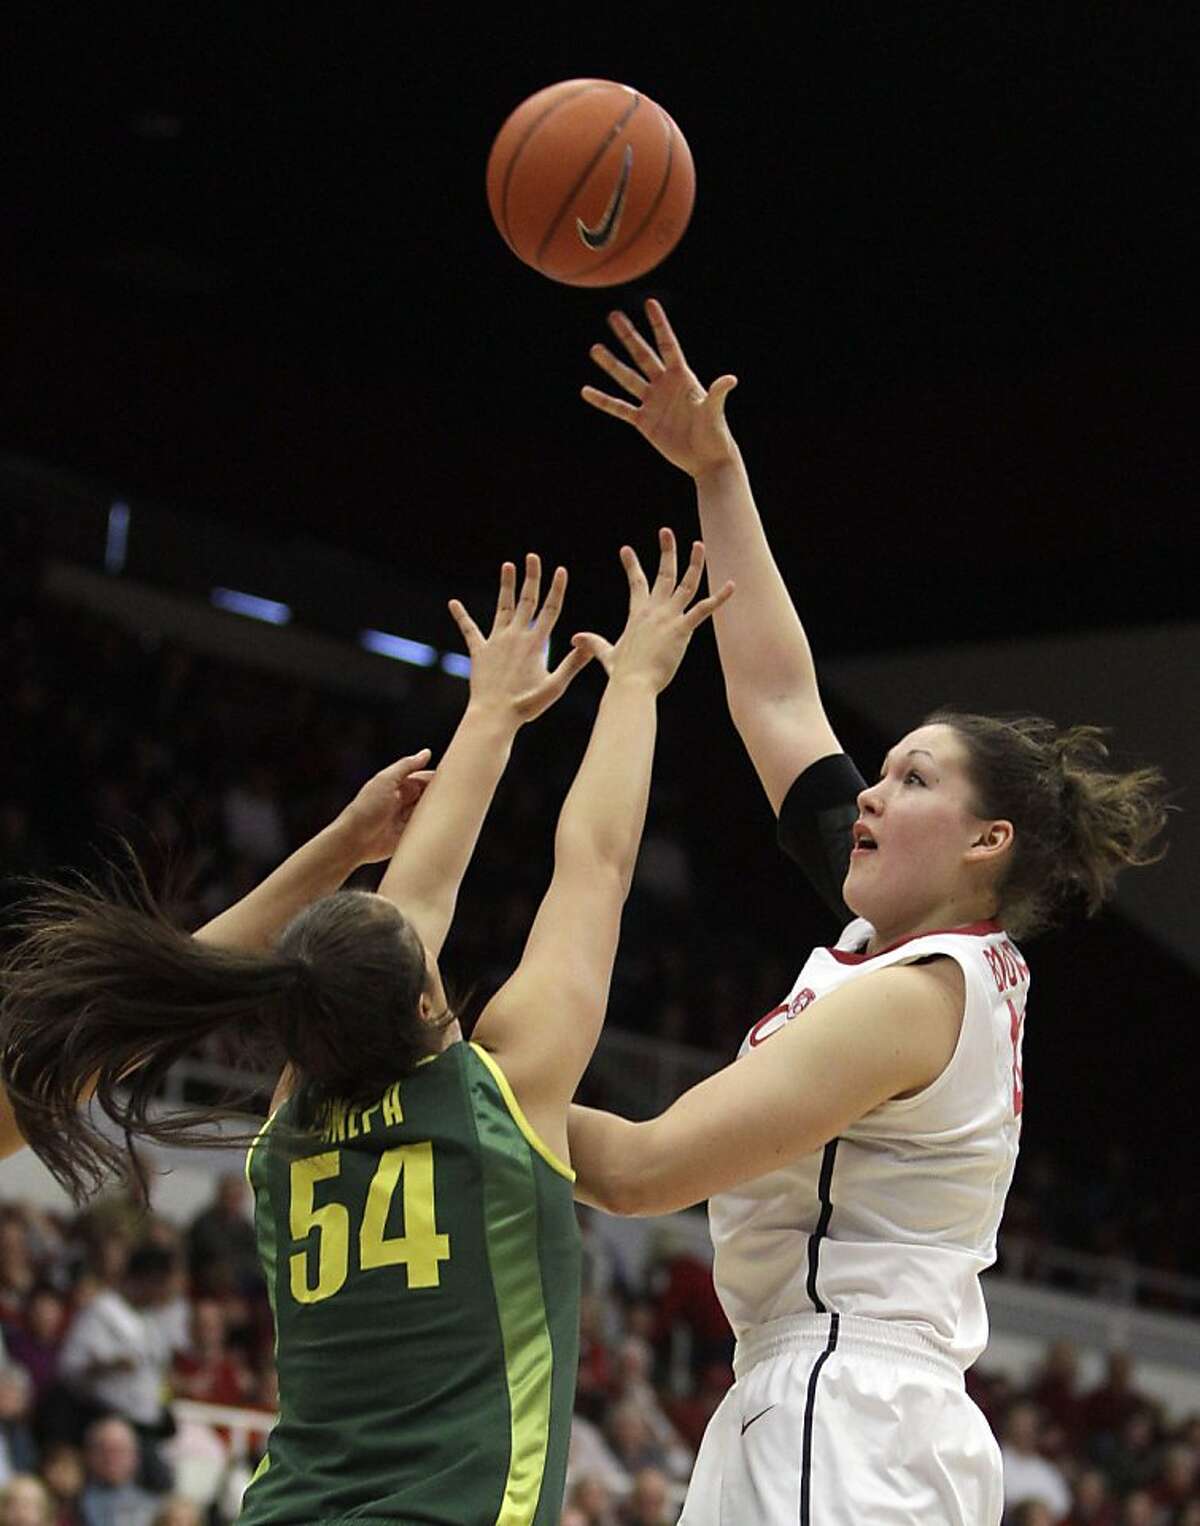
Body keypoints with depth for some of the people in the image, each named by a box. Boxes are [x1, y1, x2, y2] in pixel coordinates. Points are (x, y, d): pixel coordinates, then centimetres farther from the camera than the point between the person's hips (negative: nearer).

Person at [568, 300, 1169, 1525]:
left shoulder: (916, 995, -12)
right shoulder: (929, 944, 13)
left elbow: (642, 1169, -16)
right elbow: (778, 696, 20)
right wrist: (717, 473, 22)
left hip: (843, 1426, -9)